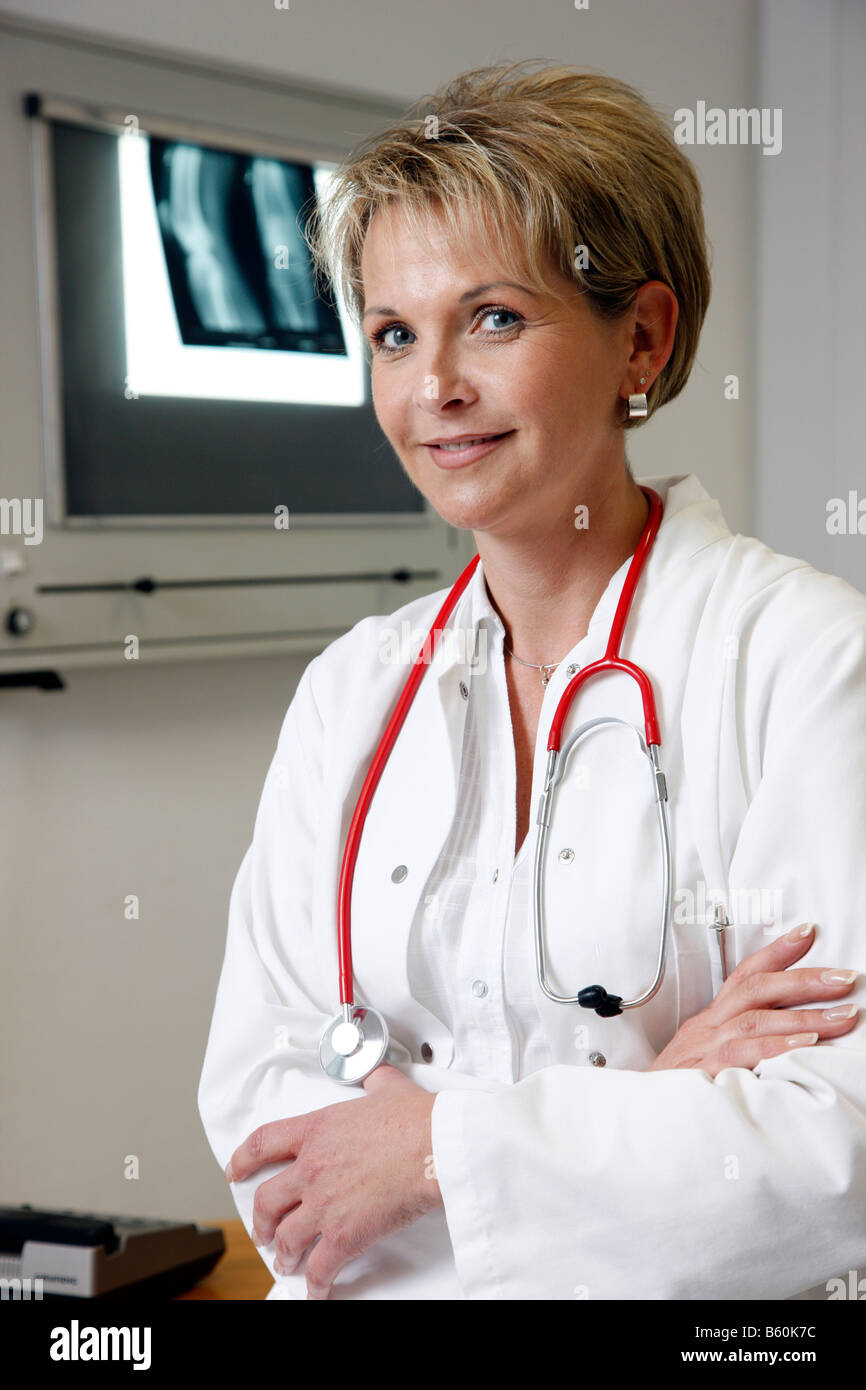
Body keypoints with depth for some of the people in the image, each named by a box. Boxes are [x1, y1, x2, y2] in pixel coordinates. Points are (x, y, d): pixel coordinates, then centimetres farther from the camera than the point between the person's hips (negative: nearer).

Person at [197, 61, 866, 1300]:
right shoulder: (351, 690, 7)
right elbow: (253, 1094, 1)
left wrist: (442, 1140, -11)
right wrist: (640, 1102, -12)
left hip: (678, 1296, -3)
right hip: (380, 1292, 3)